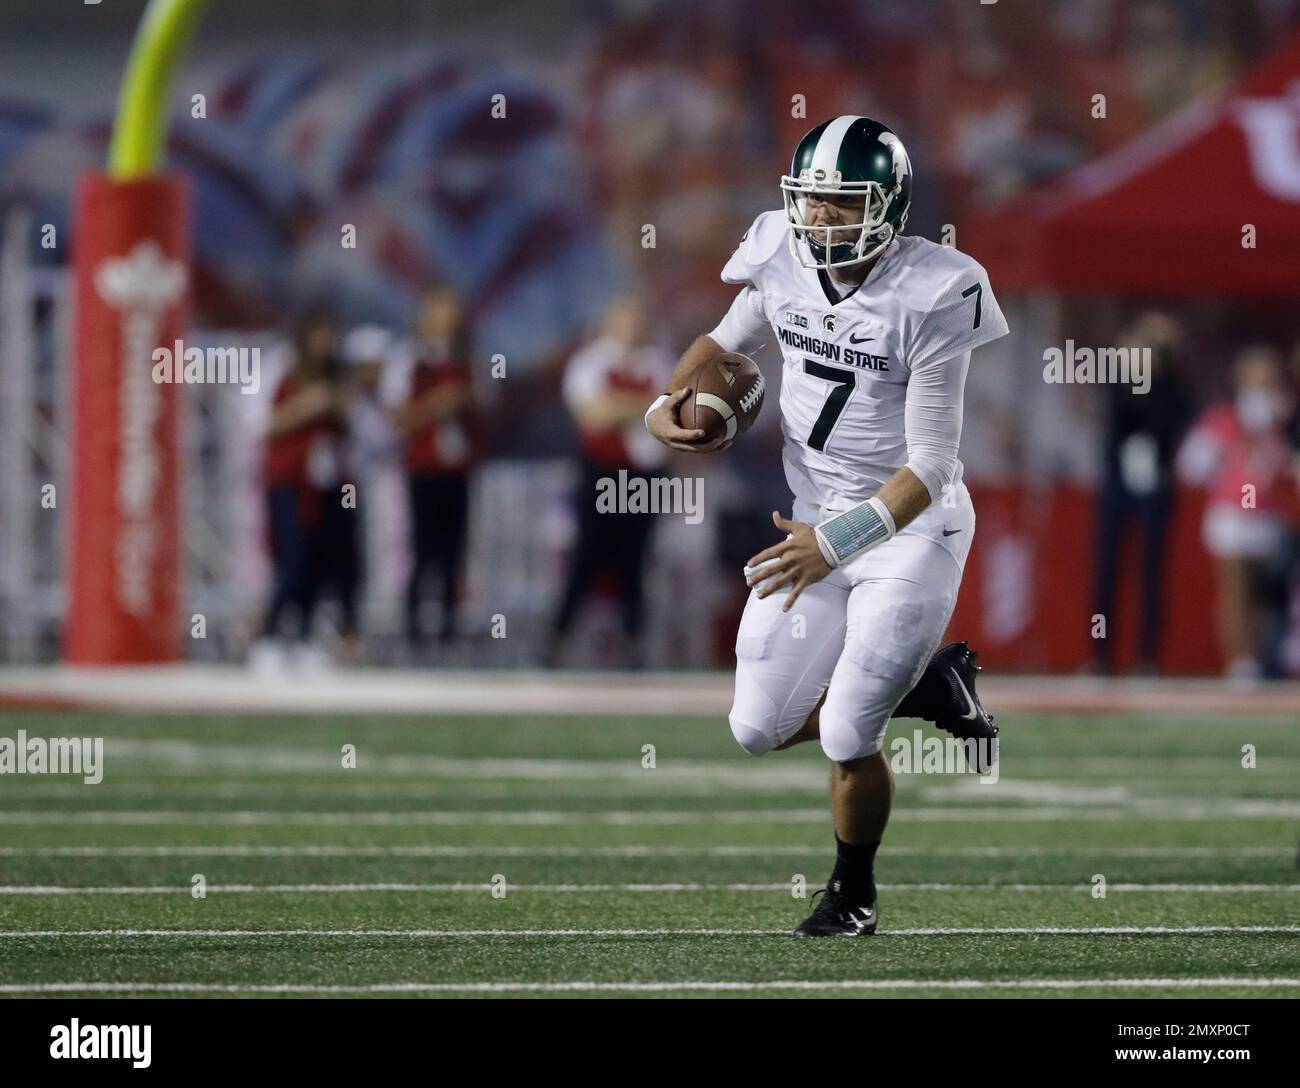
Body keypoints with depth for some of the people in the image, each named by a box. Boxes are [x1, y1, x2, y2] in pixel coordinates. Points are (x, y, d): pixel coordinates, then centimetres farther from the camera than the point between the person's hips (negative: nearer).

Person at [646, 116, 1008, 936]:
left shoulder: (930, 298, -22)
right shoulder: (783, 263, -6)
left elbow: (929, 470, -21)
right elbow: (728, 341, 17)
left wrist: (837, 544, -29)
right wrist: (669, 403, -3)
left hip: (910, 528, -6)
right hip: (816, 521, 6)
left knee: (847, 739, -10)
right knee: (761, 730, 3)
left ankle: (855, 895, 17)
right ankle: (924, 681, 25)